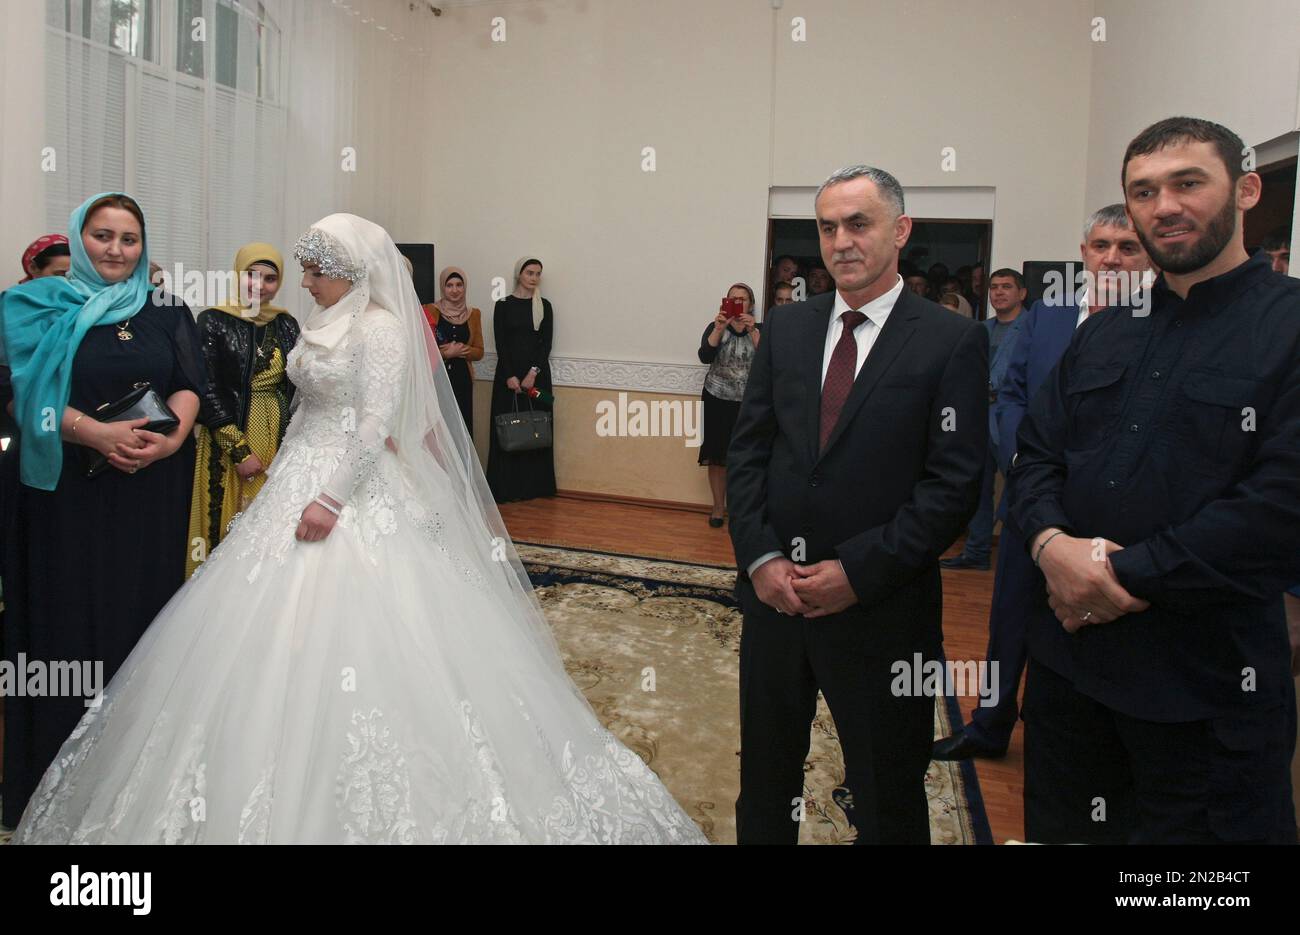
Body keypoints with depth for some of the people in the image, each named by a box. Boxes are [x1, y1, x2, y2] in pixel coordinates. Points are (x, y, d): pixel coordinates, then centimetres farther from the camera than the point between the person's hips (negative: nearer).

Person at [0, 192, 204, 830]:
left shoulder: (167, 312, 9)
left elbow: (189, 386, 1)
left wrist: (173, 438, -18)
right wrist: (96, 434, -20)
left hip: (151, 490, 2)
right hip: (67, 487, -2)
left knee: (143, 608, 7)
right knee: (70, 614, 4)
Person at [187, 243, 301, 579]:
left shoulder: (286, 324, 7)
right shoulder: (213, 322, -5)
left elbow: (297, 387, 10)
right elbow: (207, 391, -9)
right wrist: (240, 450, -14)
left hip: (280, 440, 4)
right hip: (227, 440, -3)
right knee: (227, 525, 2)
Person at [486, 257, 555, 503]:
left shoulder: (544, 306, 6)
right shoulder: (503, 305, 2)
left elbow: (546, 344, 0)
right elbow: (500, 344, -3)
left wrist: (533, 372, -13)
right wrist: (509, 376, -13)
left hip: (537, 374, 1)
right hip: (508, 373, -1)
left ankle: (534, 486, 10)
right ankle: (506, 487, 4)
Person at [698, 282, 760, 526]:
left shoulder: (759, 330, 5)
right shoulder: (716, 327, 4)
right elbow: (705, 357, -13)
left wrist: (752, 331, -21)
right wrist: (719, 328, -23)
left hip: (748, 403, 0)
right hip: (718, 399, 0)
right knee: (717, 455, 2)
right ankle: (718, 506, 16)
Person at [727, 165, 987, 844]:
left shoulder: (951, 341, -7)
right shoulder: (786, 330, 6)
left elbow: (953, 483, -12)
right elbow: (746, 452, 4)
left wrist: (858, 573, -17)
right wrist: (760, 558, -8)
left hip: (880, 609, -3)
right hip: (774, 592, 4)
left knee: (886, 801, 15)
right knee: (765, 779, 21)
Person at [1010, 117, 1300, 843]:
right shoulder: (1104, 334, 12)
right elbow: (1035, 454, 8)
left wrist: (1125, 575, -17)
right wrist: (1051, 543, -12)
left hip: (1208, 683, -5)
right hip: (1070, 655, 6)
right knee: (1057, 829, 20)